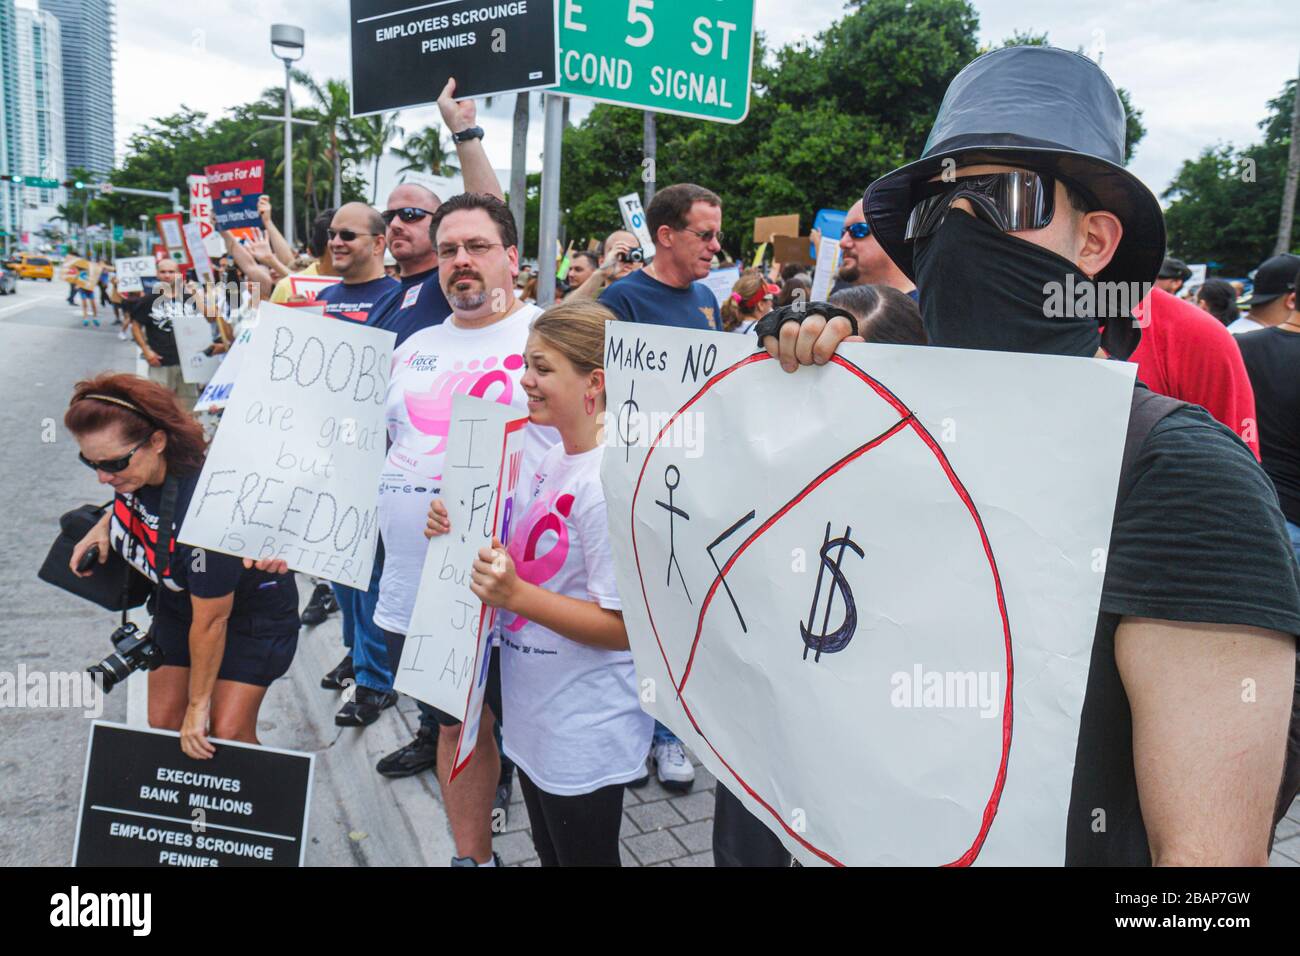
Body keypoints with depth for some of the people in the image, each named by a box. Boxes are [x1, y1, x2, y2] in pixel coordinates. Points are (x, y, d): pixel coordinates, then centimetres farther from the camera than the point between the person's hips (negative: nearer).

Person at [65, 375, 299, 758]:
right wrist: (105, 523, -4)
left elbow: (210, 621, -27)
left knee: (229, 734, -12)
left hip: (252, 614, -7)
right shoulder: (134, 467, -18)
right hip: (179, 602, 7)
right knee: (163, 724, 4)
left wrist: (198, 704, -15)